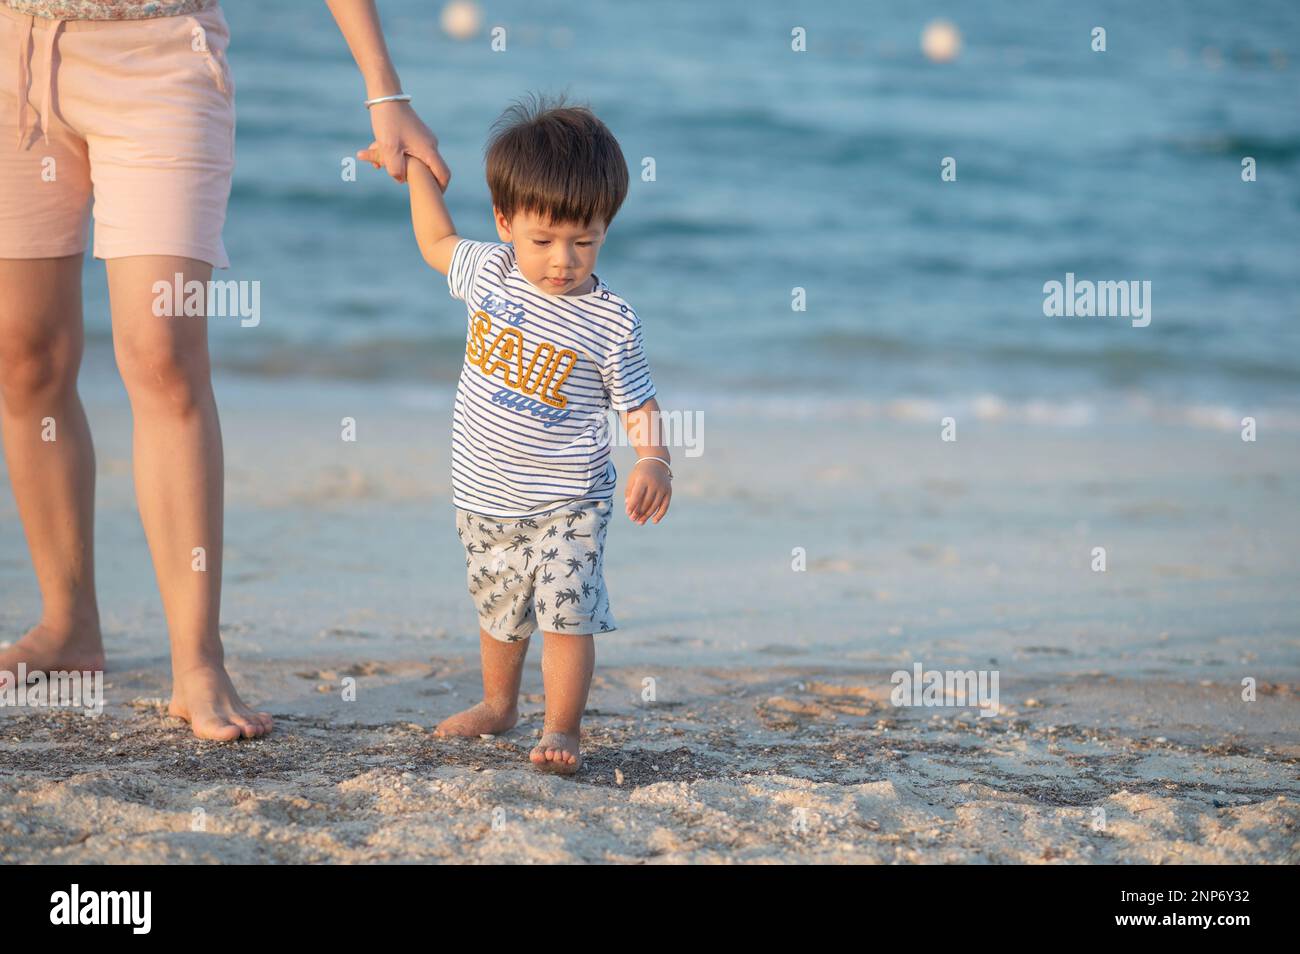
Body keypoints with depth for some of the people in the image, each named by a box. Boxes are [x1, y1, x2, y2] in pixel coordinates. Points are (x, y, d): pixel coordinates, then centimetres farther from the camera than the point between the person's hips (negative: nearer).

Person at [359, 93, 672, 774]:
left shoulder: (611, 323, -15)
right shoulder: (489, 270, -4)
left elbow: (639, 404, -10)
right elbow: (438, 241, 17)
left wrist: (653, 461, -28)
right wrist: (416, 166, 18)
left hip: (567, 505, -4)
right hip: (485, 500, 4)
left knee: (567, 613, -11)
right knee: (500, 610, 20)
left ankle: (562, 729, -1)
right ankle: (498, 704, 40)